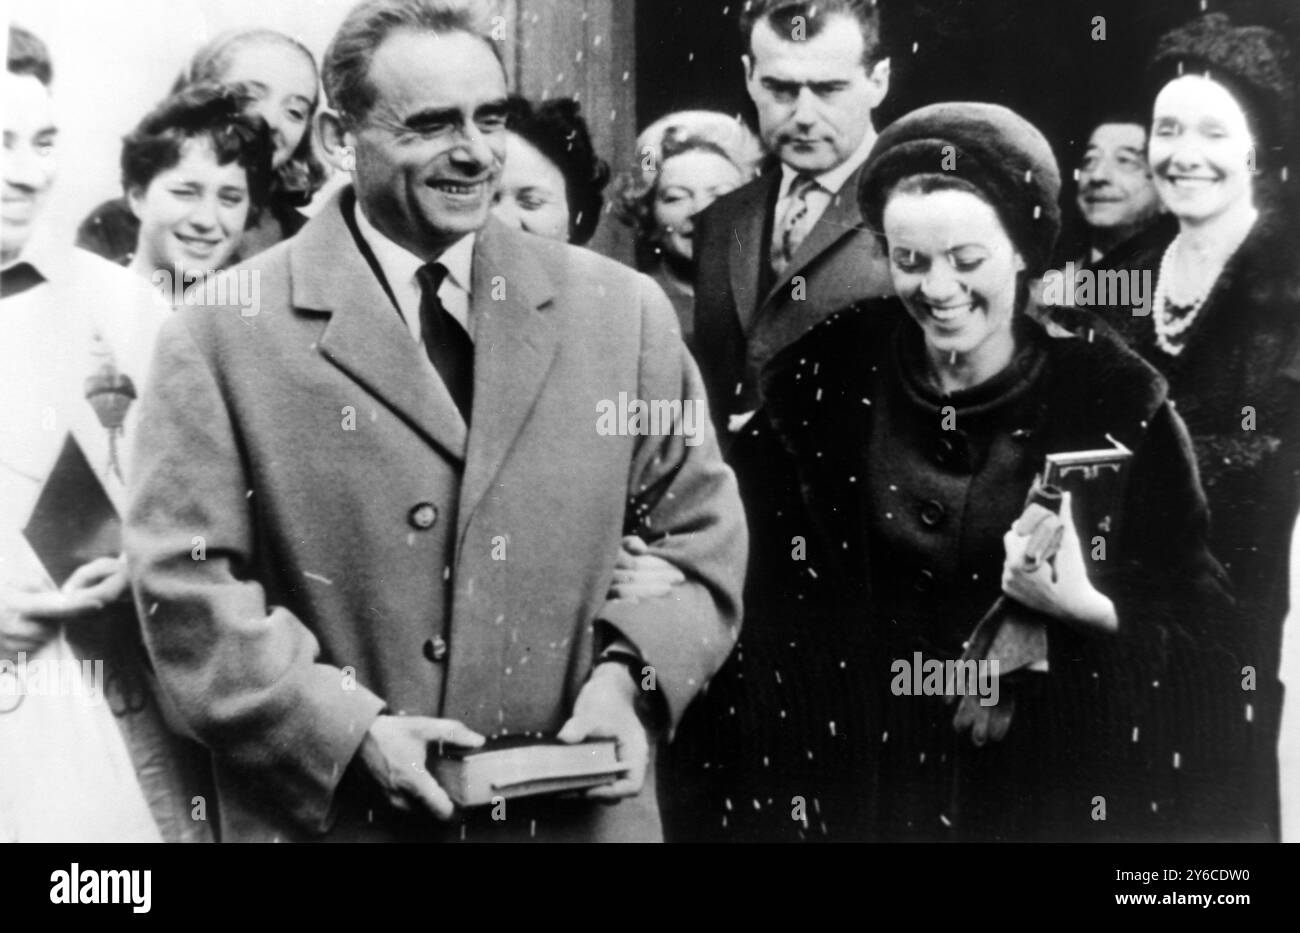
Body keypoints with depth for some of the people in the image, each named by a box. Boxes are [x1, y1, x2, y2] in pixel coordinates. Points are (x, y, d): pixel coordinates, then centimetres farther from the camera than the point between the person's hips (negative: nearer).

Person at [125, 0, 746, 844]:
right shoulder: (227, 331, -5)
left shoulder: (622, 310, 2)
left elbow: (702, 539, 6)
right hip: (326, 812, -2)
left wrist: (627, 674, -10)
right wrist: (347, 731, -17)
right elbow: (186, 585, -7)